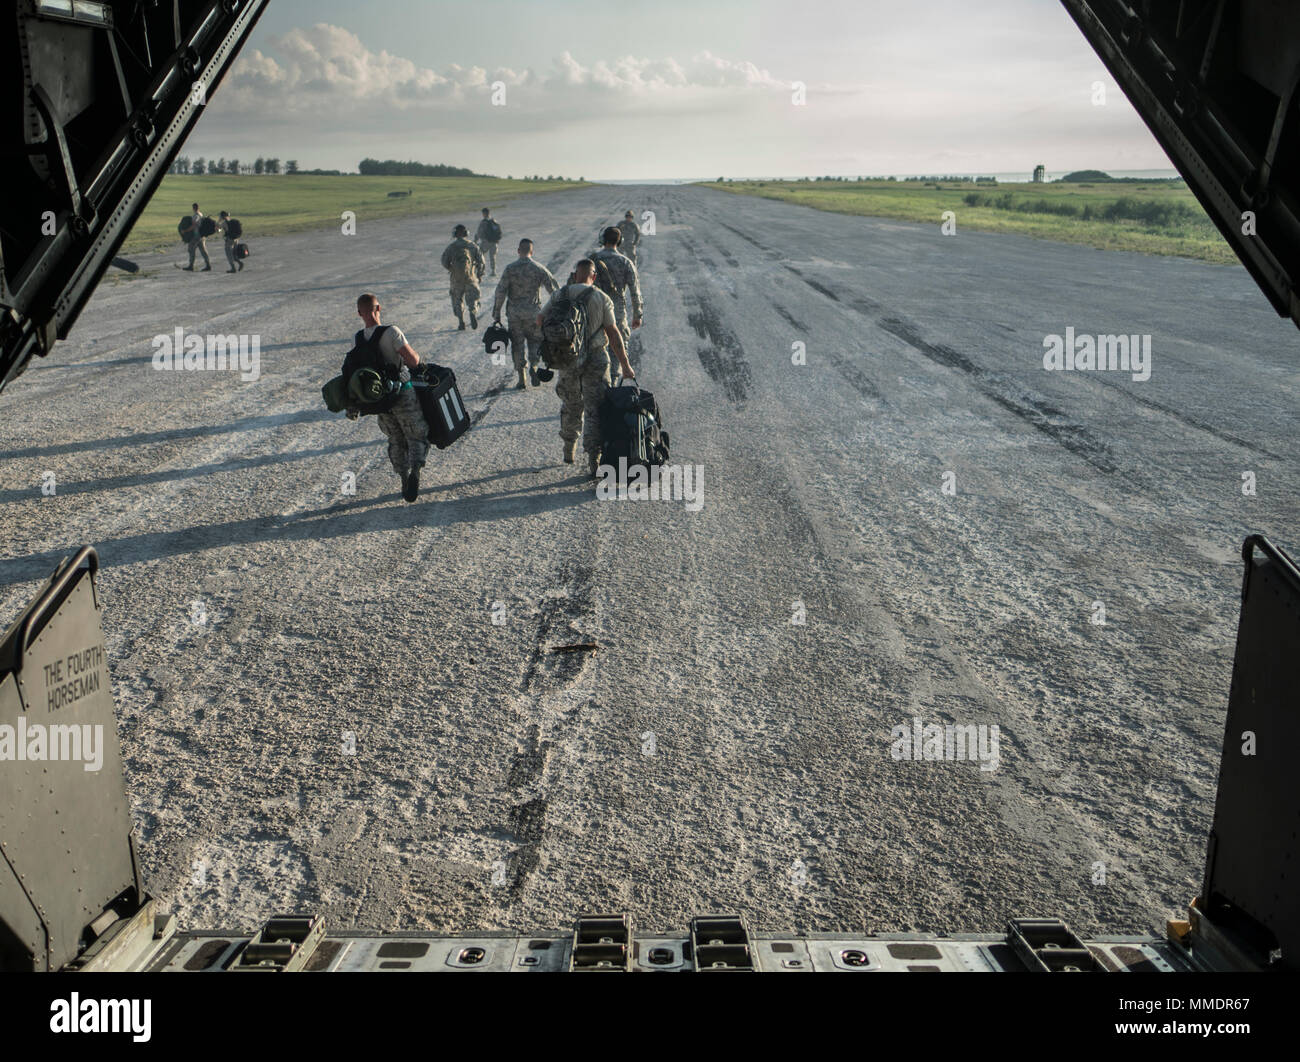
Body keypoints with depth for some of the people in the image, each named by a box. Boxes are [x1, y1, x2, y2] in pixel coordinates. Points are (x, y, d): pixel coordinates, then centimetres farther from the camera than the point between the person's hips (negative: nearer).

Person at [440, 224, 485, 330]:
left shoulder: (451, 247, 0)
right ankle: (473, 313, -23)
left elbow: (445, 263, 0)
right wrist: (480, 275, 13)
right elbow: (481, 261, 3)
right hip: (471, 277, 1)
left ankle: (461, 323, 3)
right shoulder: (472, 245, 5)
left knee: (458, 300, 12)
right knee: (472, 298, 8)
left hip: (456, 278, -1)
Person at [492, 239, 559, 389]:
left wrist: (496, 313, 0)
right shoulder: (539, 268, -4)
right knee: (534, 341, 16)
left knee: (517, 343, 9)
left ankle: (521, 379, 8)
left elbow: (500, 291, -6)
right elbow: (553, 289, -3)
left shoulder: (509, 268, -4)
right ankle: (533, 367, -7)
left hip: (514, 312, 0)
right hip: (533, 312, 0)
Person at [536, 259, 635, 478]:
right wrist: (625, 365, -6)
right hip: (595, 360, -3)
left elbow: (540, 320, 10)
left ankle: (569, 451, 34)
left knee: (570, 406, 22)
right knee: (595, 410, 1)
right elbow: (613, 333, -9)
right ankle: (593, 461, -4)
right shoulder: (602, 299, -6)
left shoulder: (559, 295, 0)